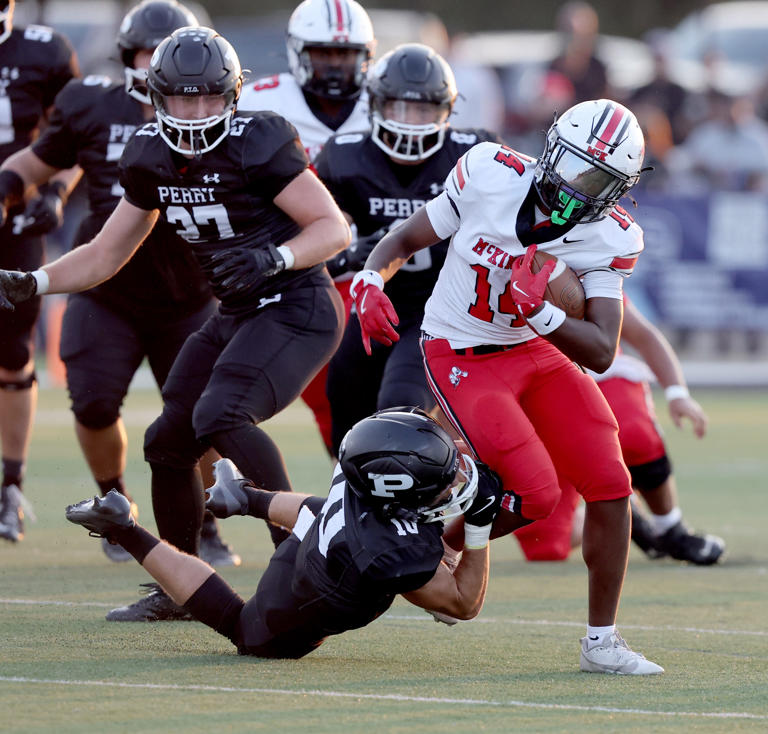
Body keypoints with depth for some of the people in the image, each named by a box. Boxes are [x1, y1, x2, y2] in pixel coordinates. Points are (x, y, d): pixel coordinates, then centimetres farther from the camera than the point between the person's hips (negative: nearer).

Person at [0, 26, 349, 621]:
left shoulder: (256, 145, -19)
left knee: (220, 416, -27)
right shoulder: (153, 160, 3)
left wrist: (274, 258, -35)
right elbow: (106, 255, 10)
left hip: (297, 311, -8)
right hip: (236, 318, 8)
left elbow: (335, 230, -17)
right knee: (169, 442, 7)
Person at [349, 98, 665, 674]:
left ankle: (602, 641, 9)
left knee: (611, 486, -6)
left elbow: (601, 355, -19)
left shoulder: (610, 239, -14)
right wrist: (370, 283, -24)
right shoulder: (490, 176, -19)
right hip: (463, 360, -4)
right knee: (535, 495, -18)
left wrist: (541, 311, -35)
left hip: (540, 353, 4)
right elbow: (405, 239, -5)